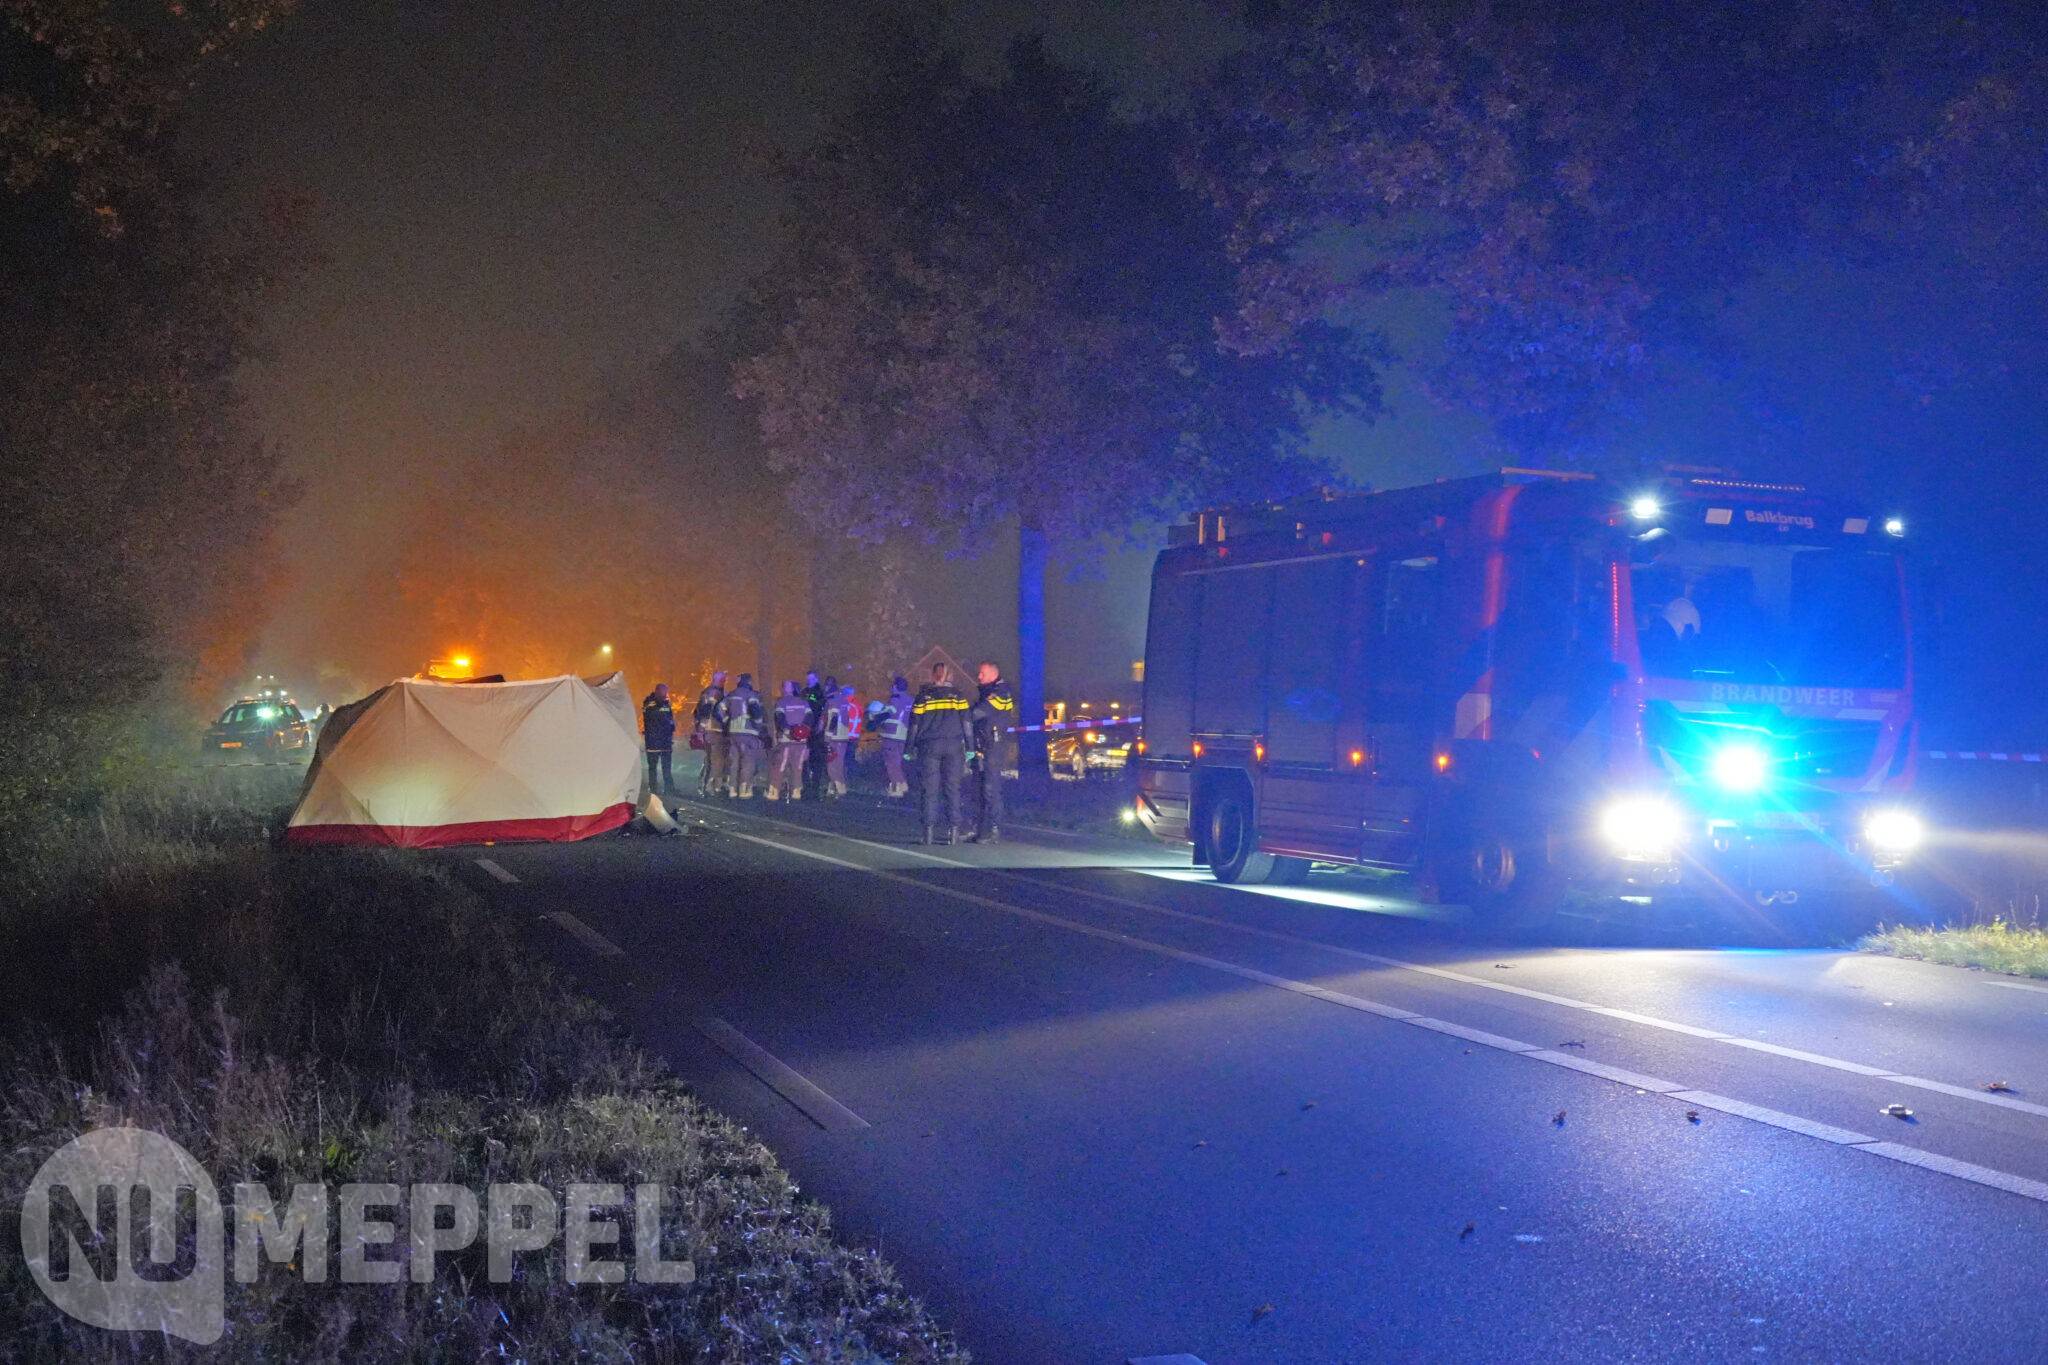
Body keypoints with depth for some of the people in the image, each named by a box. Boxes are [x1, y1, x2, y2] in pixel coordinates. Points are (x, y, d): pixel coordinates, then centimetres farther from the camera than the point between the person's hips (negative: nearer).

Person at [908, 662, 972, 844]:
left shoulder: (923, 696, 3)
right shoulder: (956, 695, 5)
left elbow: (915, 724, 4)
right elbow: (966, 722, 3)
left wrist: (910, 748, 10)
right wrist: (969, 747, 7)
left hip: (929, 746, -1)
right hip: (953, 746, 1)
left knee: (931, 788, 1)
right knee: (952, 787, 3)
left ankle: (930, 828, -4)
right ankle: (954, 827, -2)